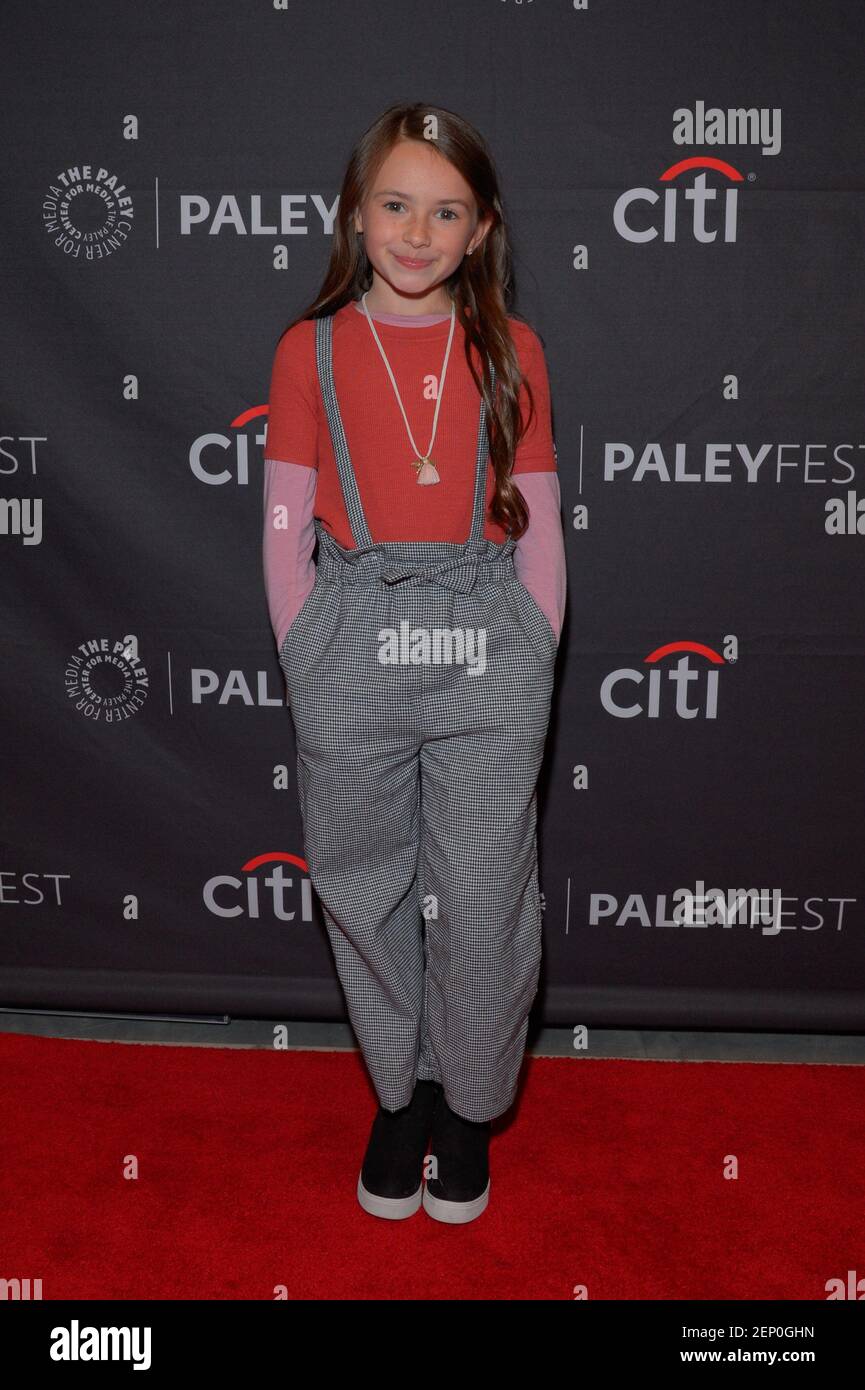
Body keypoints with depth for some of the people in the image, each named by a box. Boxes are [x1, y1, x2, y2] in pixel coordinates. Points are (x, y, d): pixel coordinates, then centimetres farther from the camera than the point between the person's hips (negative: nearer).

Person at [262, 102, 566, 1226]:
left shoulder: (511, 349, 6)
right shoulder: (312, 348, 5)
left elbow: (538, 524, 8)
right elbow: (286, 529, 5)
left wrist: (534, 662, 3)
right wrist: (310, 673, 1)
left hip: (487, 642, 0)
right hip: (353, 634, 1)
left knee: (483, 898, 5)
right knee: (364, 889, 11)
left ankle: (470, 1104, 29)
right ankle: (401, 1094, 33)